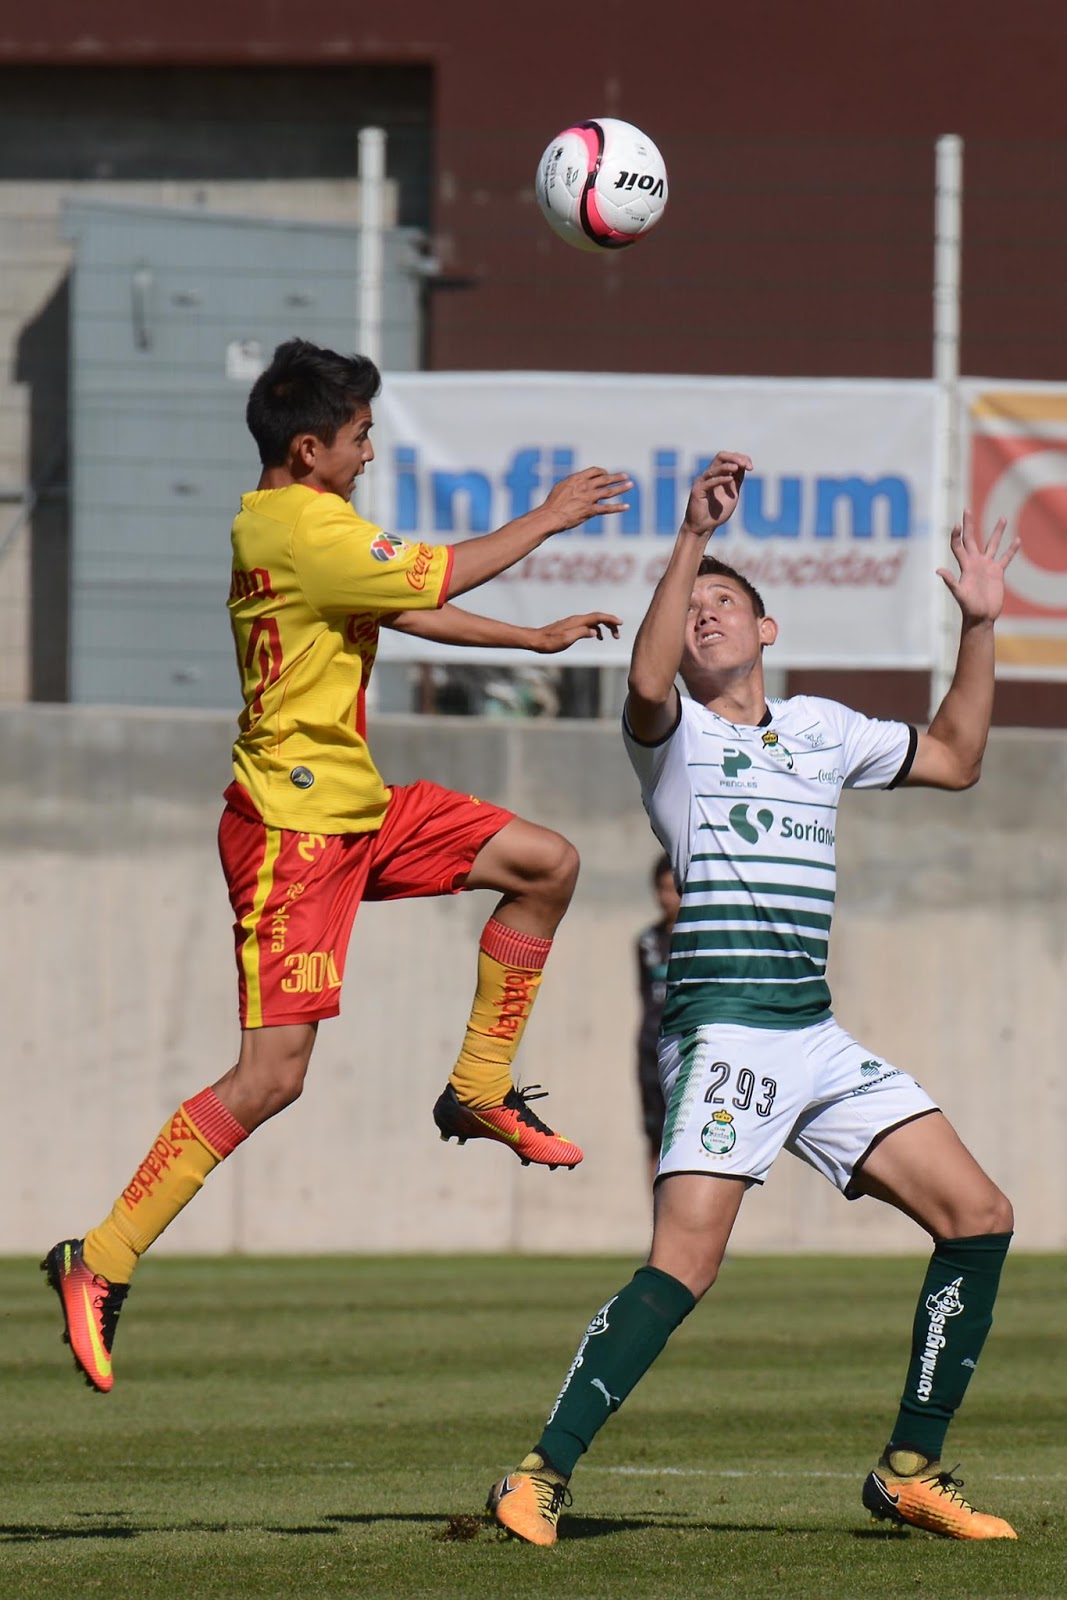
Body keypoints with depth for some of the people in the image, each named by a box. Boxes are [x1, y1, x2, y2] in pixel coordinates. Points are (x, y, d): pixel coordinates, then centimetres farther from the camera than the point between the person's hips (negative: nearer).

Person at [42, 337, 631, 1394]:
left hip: (357, 809, 10)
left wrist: (535, 640, 26)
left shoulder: (288, 522, 13)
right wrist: (548, 520, -3)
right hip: (293, 825, -10)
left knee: (545, 864, 10)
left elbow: (408, 607, 25)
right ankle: (99, 1264, -7)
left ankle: (479, 1093, 18)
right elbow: (438, 578, -17)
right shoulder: (300, 530, -19)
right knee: (271, 1075, -12)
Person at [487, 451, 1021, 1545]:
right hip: (724, 1031, -7)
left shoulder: (819, 729, 20)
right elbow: (647, 683, -22)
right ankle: (540, 1478, -17)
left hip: (815, 1035, 7)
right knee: (684, 1264, -21)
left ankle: (911, 1470, 10)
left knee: (978, 1218, 2)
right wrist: (692, 537, -27)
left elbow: (954, 759, 30)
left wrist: (979, 628, 22)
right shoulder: (672, 732, 2)